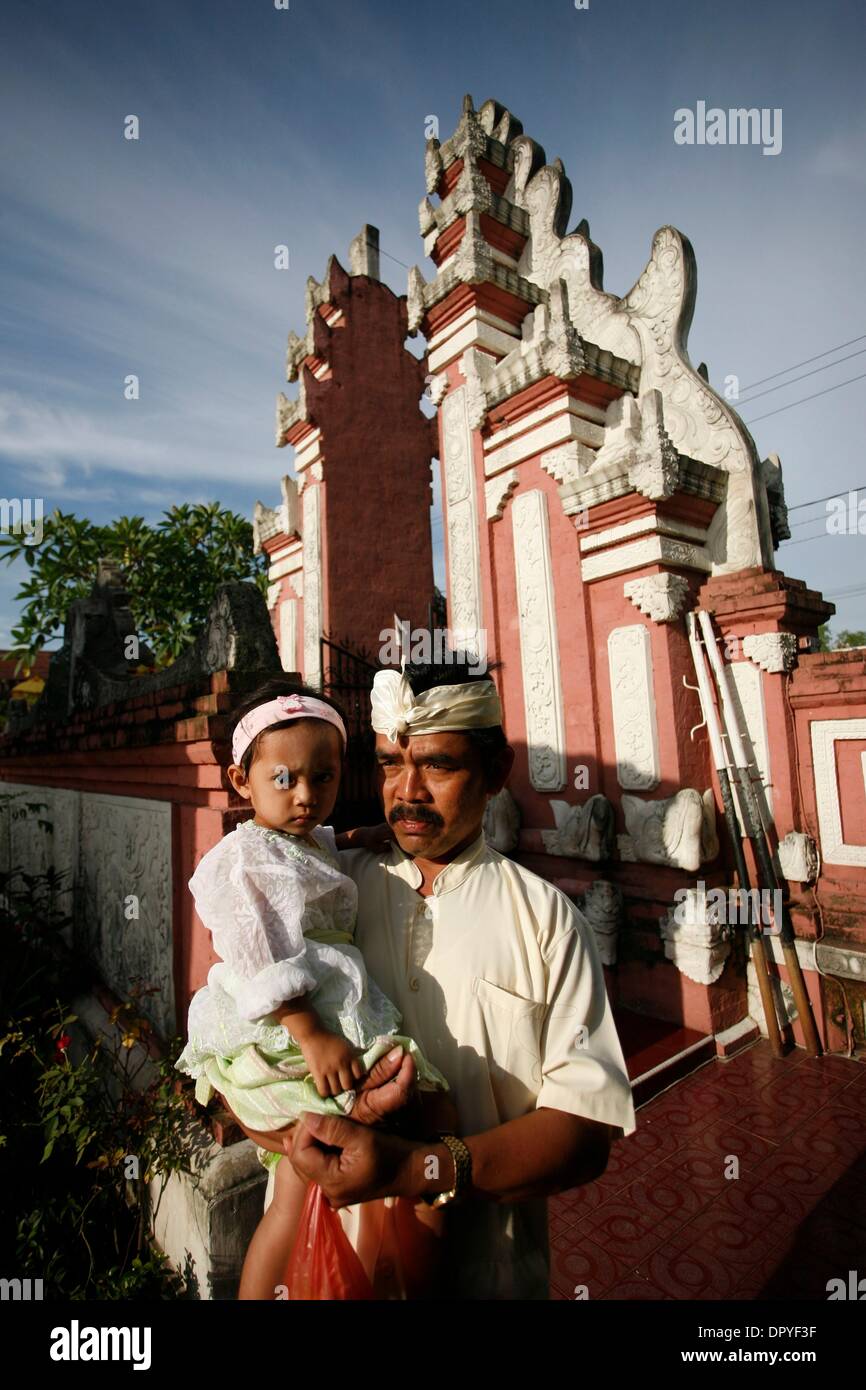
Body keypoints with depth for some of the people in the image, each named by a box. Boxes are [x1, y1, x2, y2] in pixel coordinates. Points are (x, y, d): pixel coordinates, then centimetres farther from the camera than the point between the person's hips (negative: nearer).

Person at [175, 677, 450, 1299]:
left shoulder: (310, 844, 13)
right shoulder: (247, 858, -14)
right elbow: (263, 963, -20)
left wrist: (362, 835, 22)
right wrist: (313, 1038, -25)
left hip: (326, 1023, 8)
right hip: (278, 1039, -8)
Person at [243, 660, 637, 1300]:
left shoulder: (546, 916, -9)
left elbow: (586, 1131, -14)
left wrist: (419, 1168, -27)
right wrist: (302, 1130, -21)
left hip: (485, 1267, -1)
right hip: (318, 1243, 1)